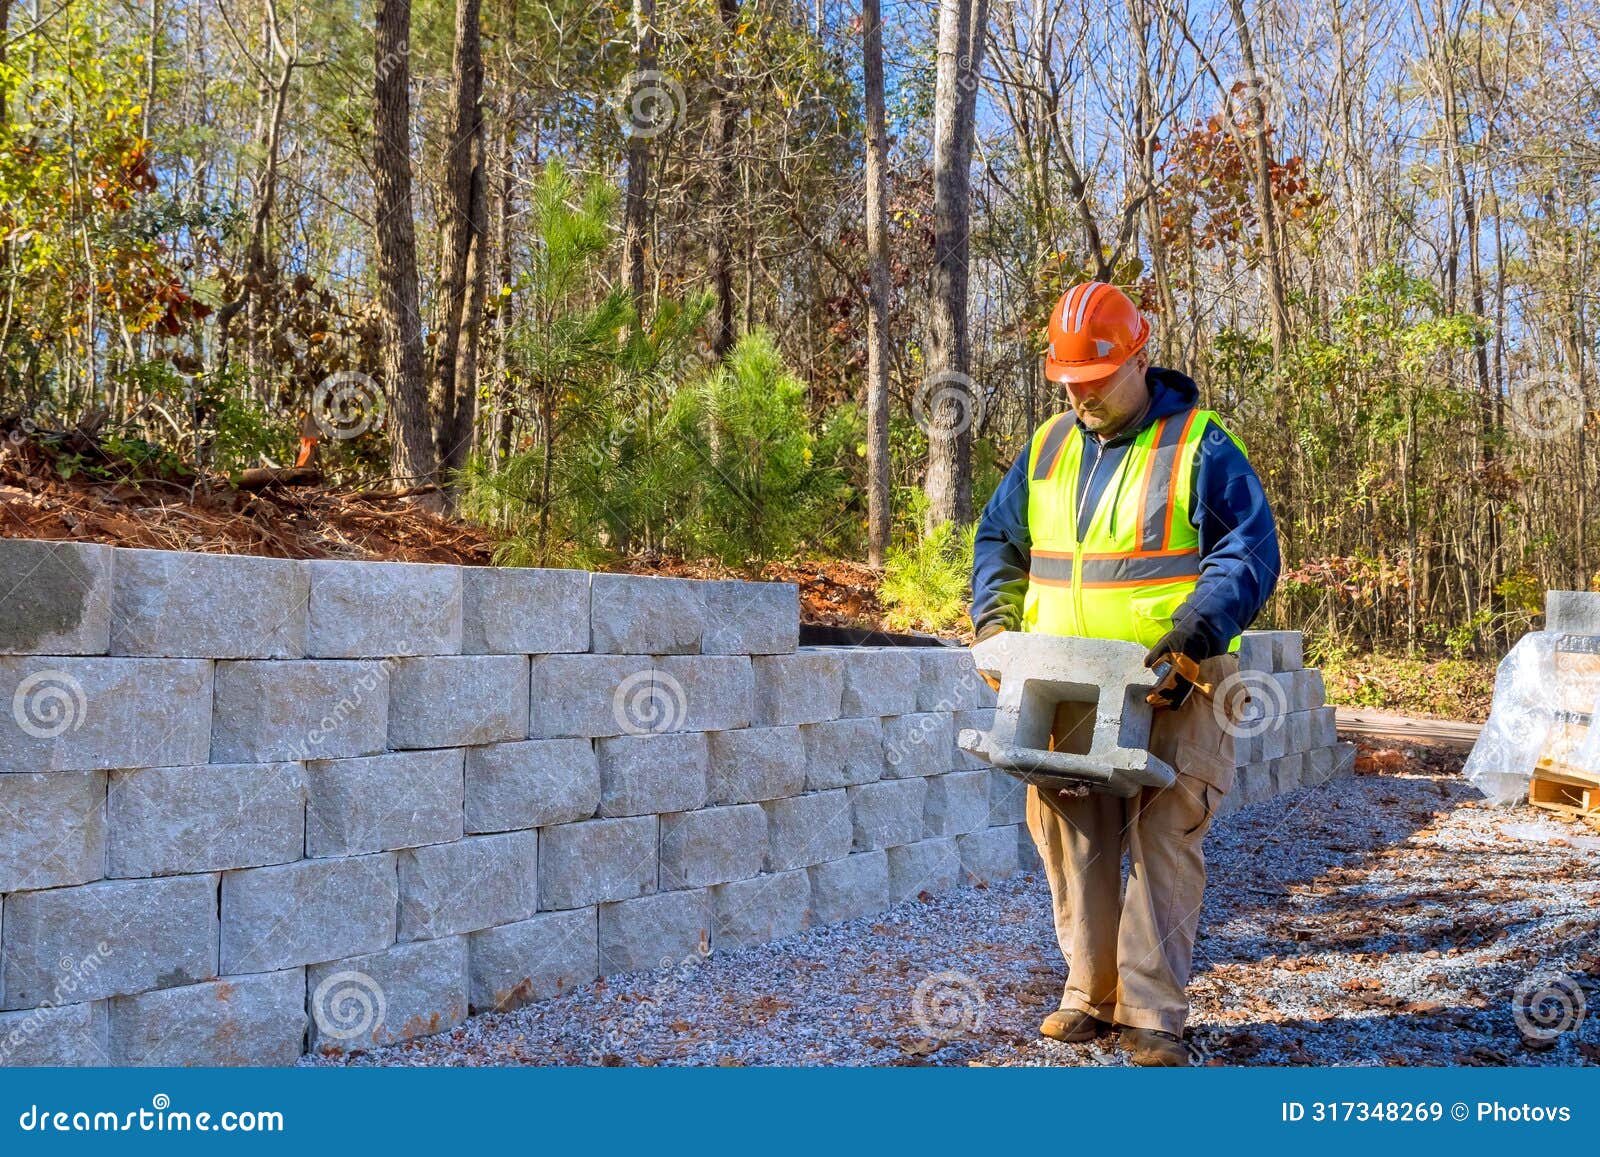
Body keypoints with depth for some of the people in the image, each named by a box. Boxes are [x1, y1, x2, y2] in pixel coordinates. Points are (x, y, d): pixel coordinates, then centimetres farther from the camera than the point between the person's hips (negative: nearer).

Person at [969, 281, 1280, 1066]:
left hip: (1172, 691, -4)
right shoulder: (1047, 448, 13)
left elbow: (1251, 553, -7)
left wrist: (1196, 629, -22)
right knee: (1072, 842, 6)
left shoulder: (1200, 447, -3)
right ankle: (1089, 994, 20)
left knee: (1165, 842, -3)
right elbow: (998, 538, 20)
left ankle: (1153, 1013, 5)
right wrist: (994, 619, 3)